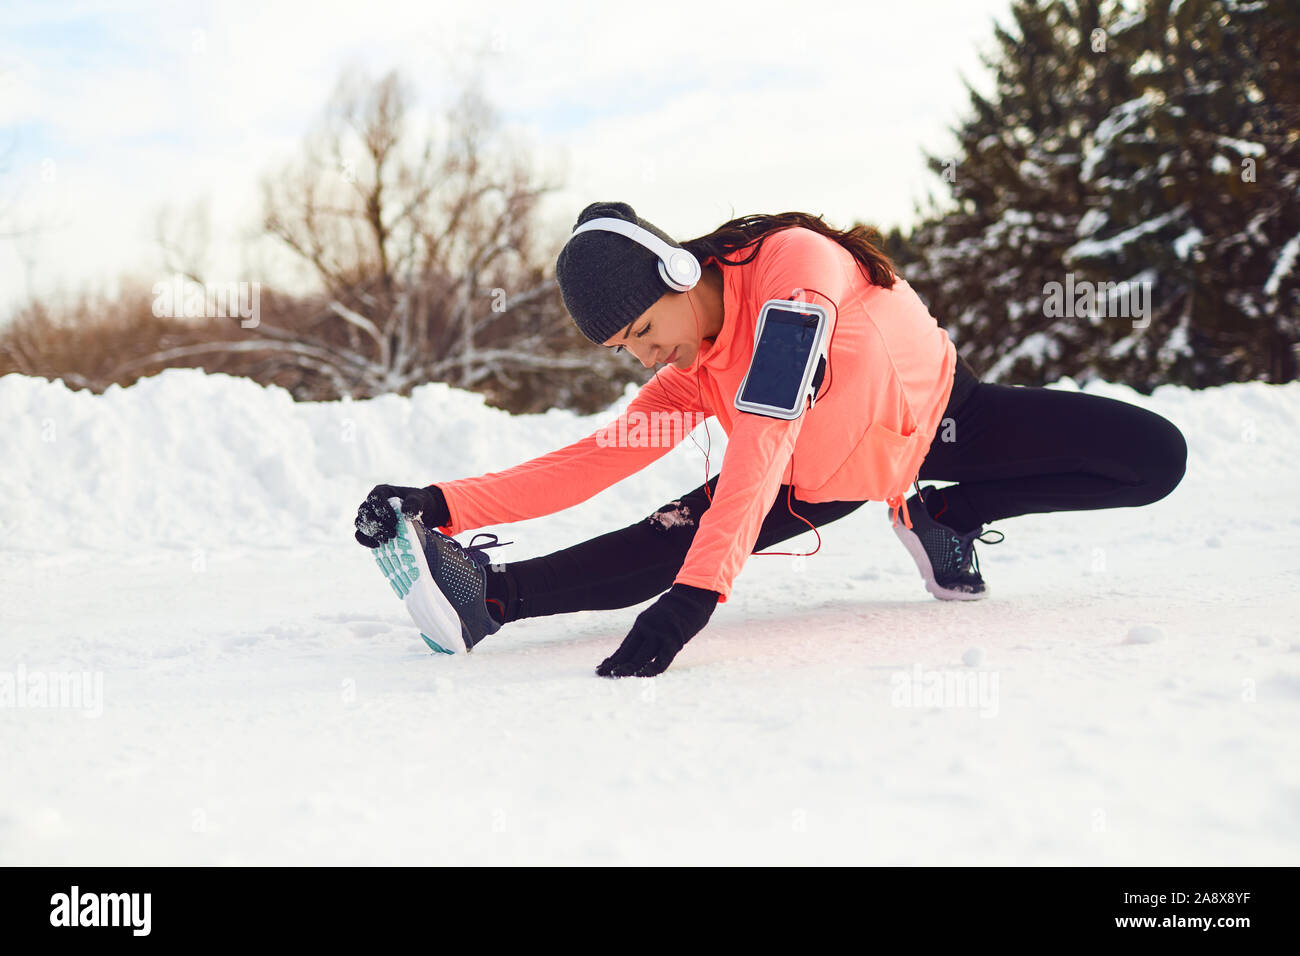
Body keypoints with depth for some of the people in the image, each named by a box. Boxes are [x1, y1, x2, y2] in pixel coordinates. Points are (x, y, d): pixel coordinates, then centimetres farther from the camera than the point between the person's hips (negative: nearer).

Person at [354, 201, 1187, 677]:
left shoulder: (791, 264, -38)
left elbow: (765, 439, -47)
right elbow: (599, 456, -18)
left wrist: (696, 595, -55)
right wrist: (446, 504, -30)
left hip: (939, 410, -3)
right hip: (831, 472, 3)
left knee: (1157, 459, -21)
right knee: (661, 542, -22)